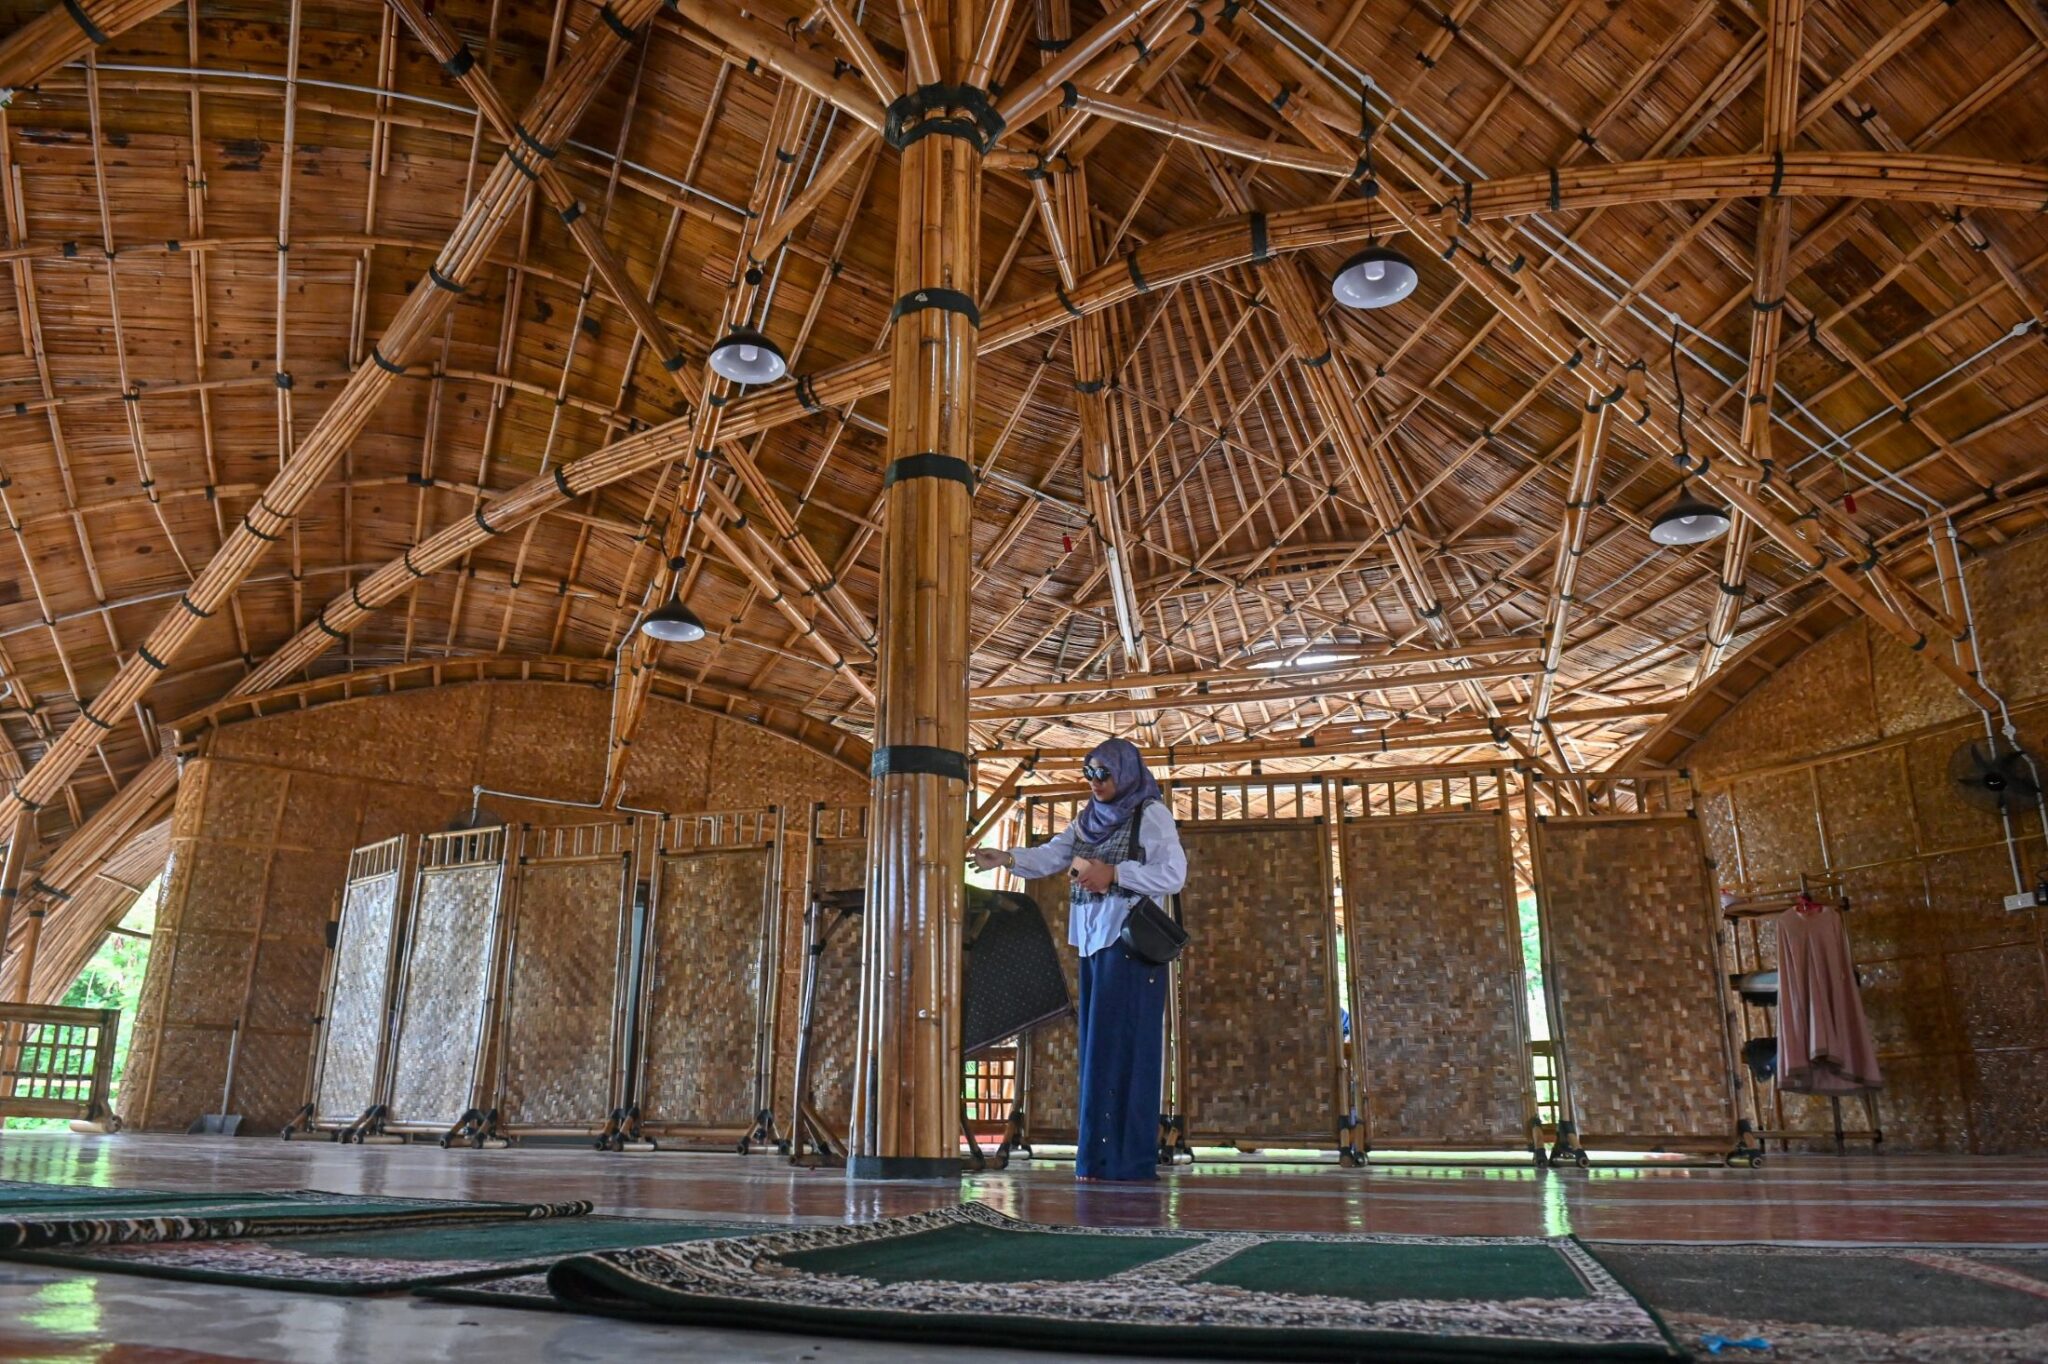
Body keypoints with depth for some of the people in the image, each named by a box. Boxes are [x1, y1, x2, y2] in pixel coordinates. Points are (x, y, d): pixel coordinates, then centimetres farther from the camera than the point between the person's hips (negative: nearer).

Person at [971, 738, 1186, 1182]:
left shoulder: (1151, 813, -3)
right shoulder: (1089, 819, 17)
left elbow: (1173, 875, -11)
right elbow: (1048, 857, 7)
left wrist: (1113, 873, -17)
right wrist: (1006, 857, -10)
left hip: (1130, 943, -7)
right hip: (1094, 943, 7)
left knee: (1121, 1045, -9)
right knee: (1099, 1046, 7)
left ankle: (1127, 1158, -5)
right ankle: (1104, 1156, 11)